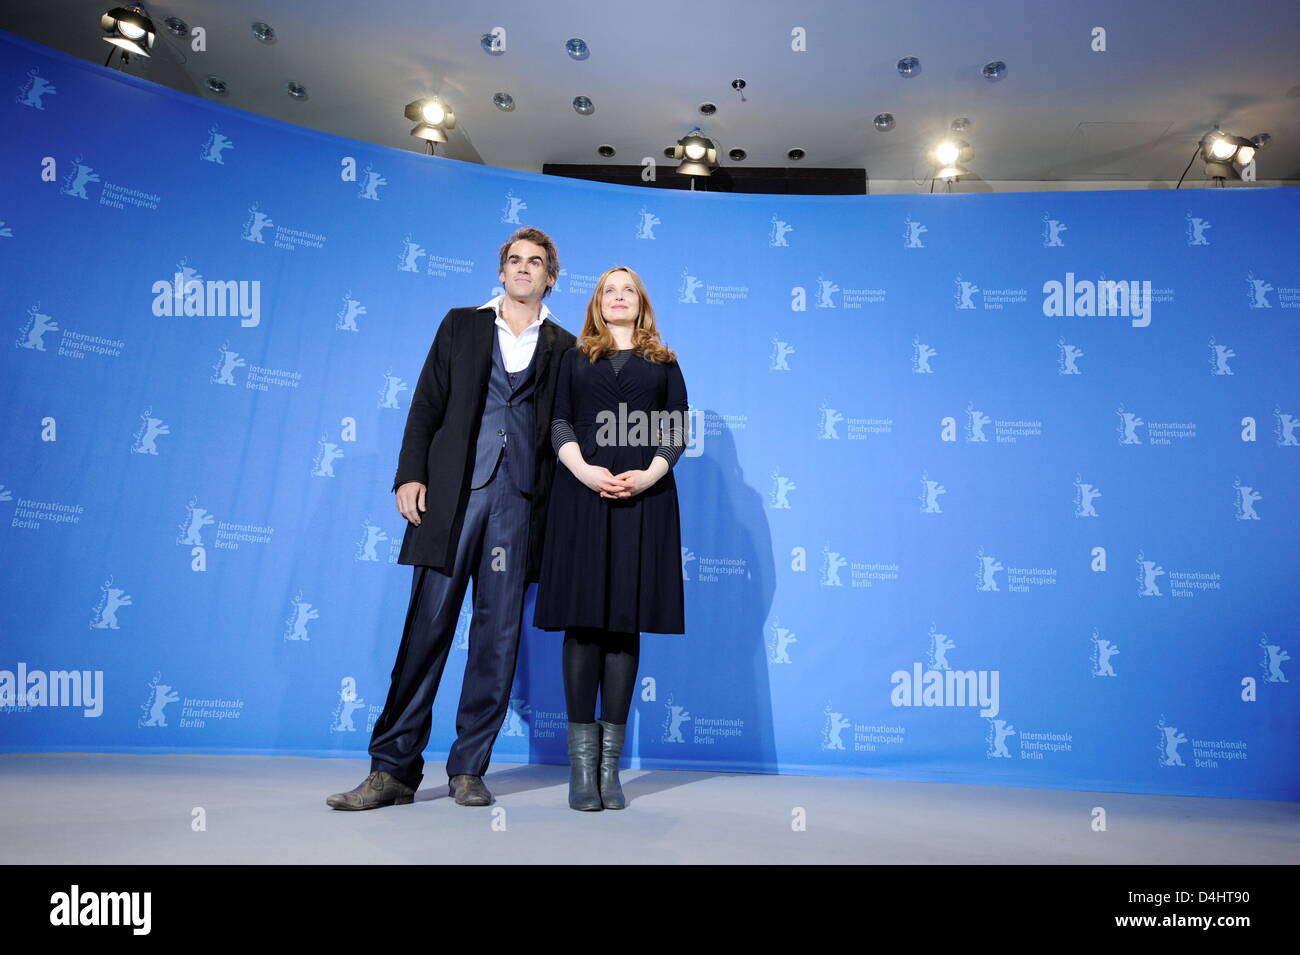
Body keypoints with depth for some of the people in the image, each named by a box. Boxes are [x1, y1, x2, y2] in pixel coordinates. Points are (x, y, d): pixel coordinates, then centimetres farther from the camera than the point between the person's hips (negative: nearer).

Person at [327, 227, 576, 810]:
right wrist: (410, 475, -2)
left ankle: (468, 768, 15)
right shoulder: (461, 325, 15)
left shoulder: (563, 348, 14)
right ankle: (394, 768, 9)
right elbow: (427, 405, 9)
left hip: (519, 500, 1)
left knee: (498, 635, 2)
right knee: (427, 625, -1)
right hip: (453, 493, 0)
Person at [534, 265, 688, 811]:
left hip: (644, 498, 1)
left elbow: (678, 428, 7)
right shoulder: (575, 358, 17)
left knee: (625, 622, 0)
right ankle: (582, 759, 4)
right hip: (582, 494, 0)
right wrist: (585, 470, -13)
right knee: (584, 621, -3)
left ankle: (610, 761, 6)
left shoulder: (663, 362, 17)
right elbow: (559, 422, 6)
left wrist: (649, 475, -11)